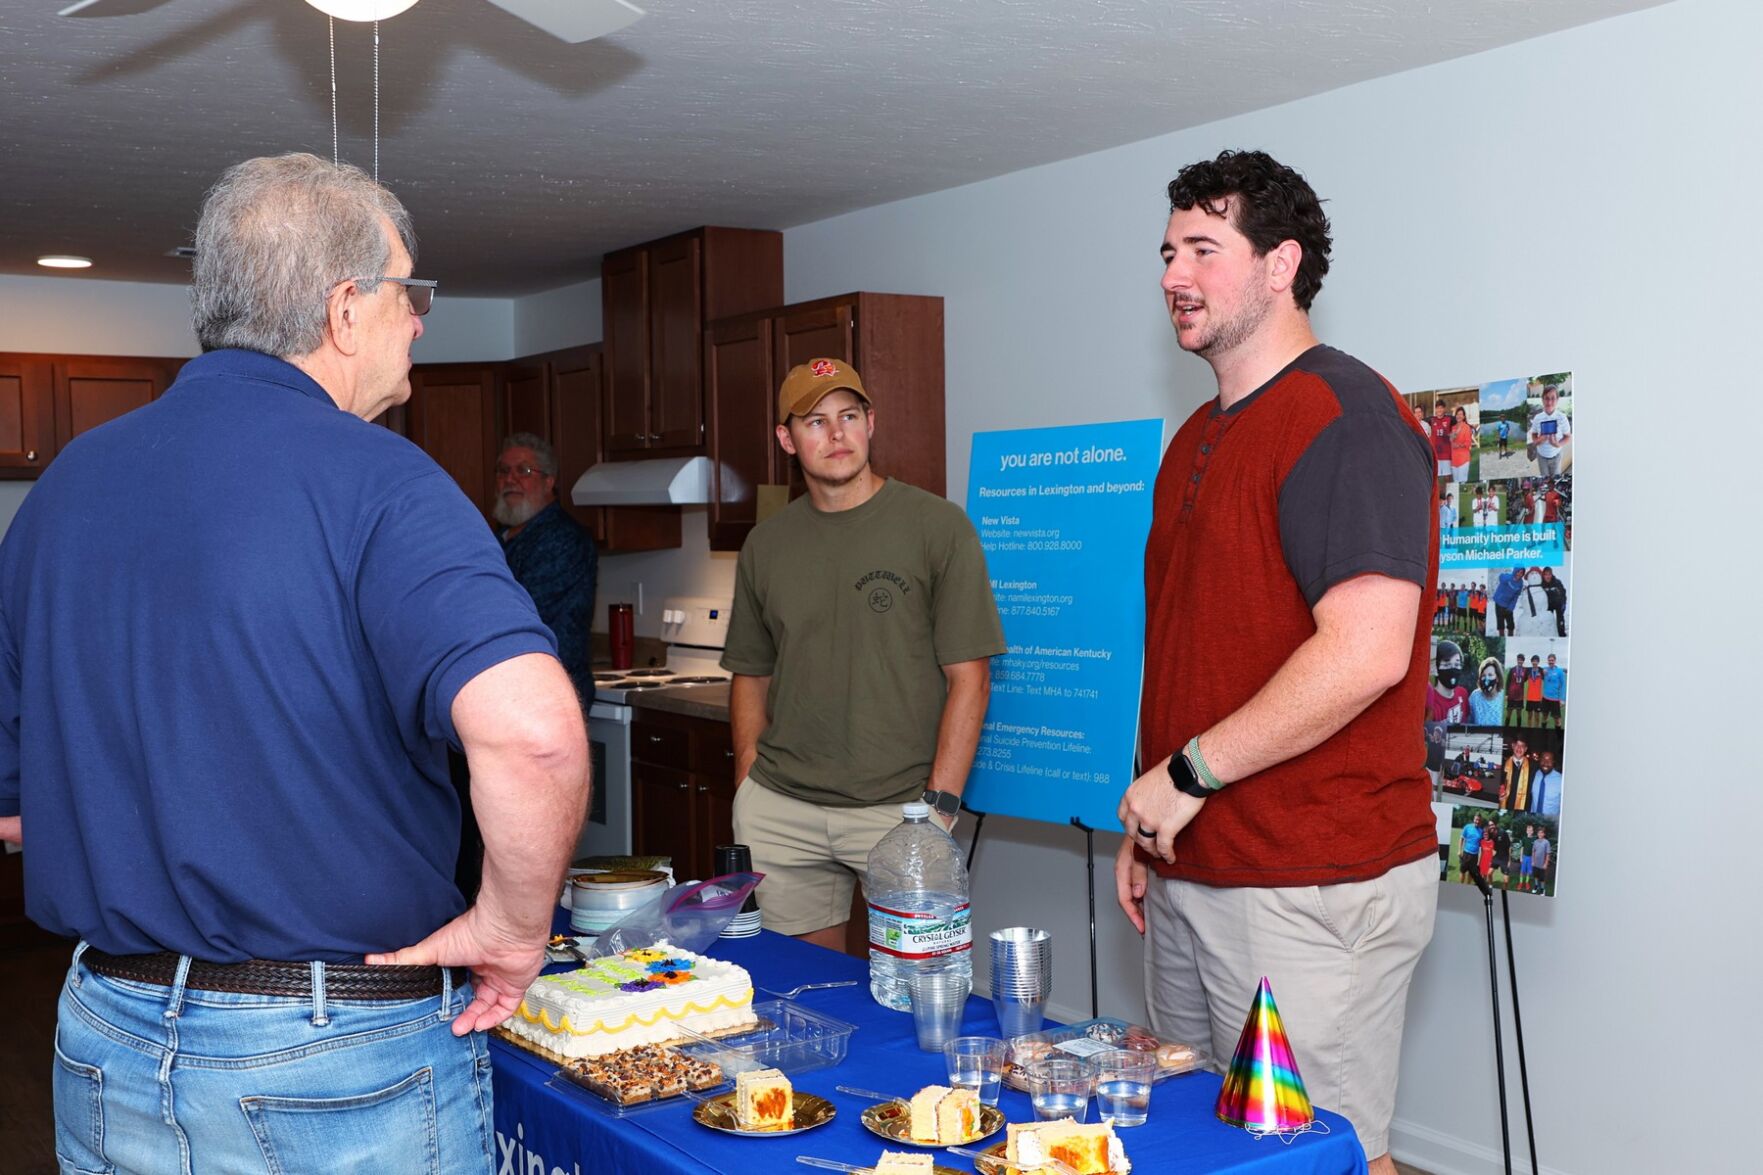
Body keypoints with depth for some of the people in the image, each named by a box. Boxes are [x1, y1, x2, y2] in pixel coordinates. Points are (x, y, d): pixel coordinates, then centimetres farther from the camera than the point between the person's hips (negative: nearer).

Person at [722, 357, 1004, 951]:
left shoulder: (938, 527, -2)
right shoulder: (765, 545, 11)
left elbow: (969, 677, -5)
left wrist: (939, 805, -11)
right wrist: (748, 788, 7)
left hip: (900, 806, -3)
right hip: (779, 810, 4)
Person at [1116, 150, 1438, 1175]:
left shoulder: (1346, 418, -14)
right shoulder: (1199, 441, 16)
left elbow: (1365, 654, -25)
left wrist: (1189, 773, -17)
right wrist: (1146, 827, 18)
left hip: (1313, 890, -9)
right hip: (1190, 875, 9)